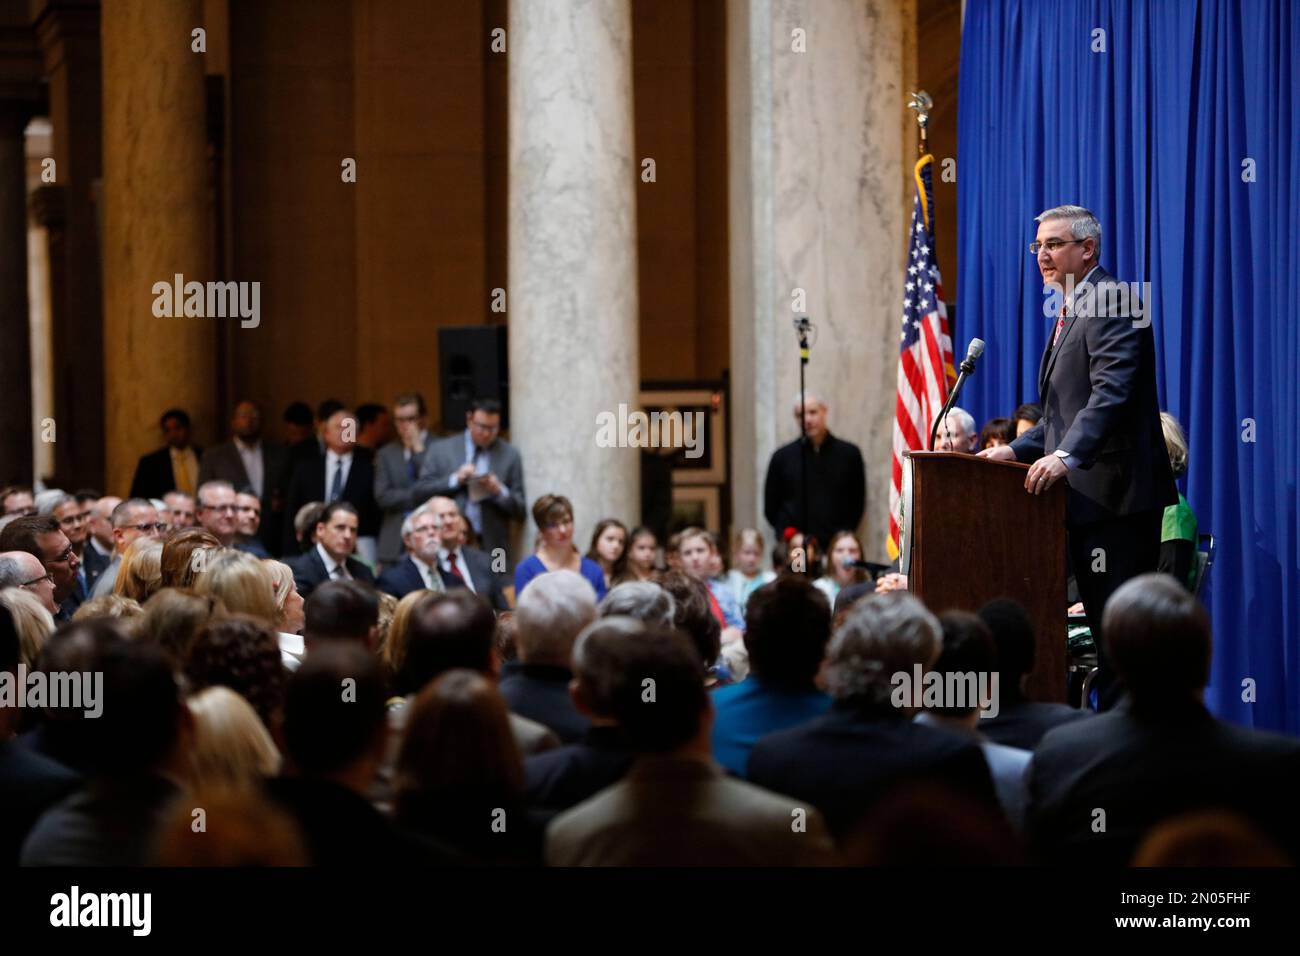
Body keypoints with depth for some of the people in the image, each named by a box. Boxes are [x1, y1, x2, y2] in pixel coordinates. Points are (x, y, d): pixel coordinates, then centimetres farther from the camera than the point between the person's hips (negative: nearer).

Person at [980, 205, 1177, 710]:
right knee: (1103, 626, 10)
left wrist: (1069, 455, -33)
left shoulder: (1111, 301, -9)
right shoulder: (1071, 313, 23)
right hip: (1085, 498, 10)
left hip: (1116, 496, -10)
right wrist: (1017, 450, 13)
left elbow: (1113, 390, -23)